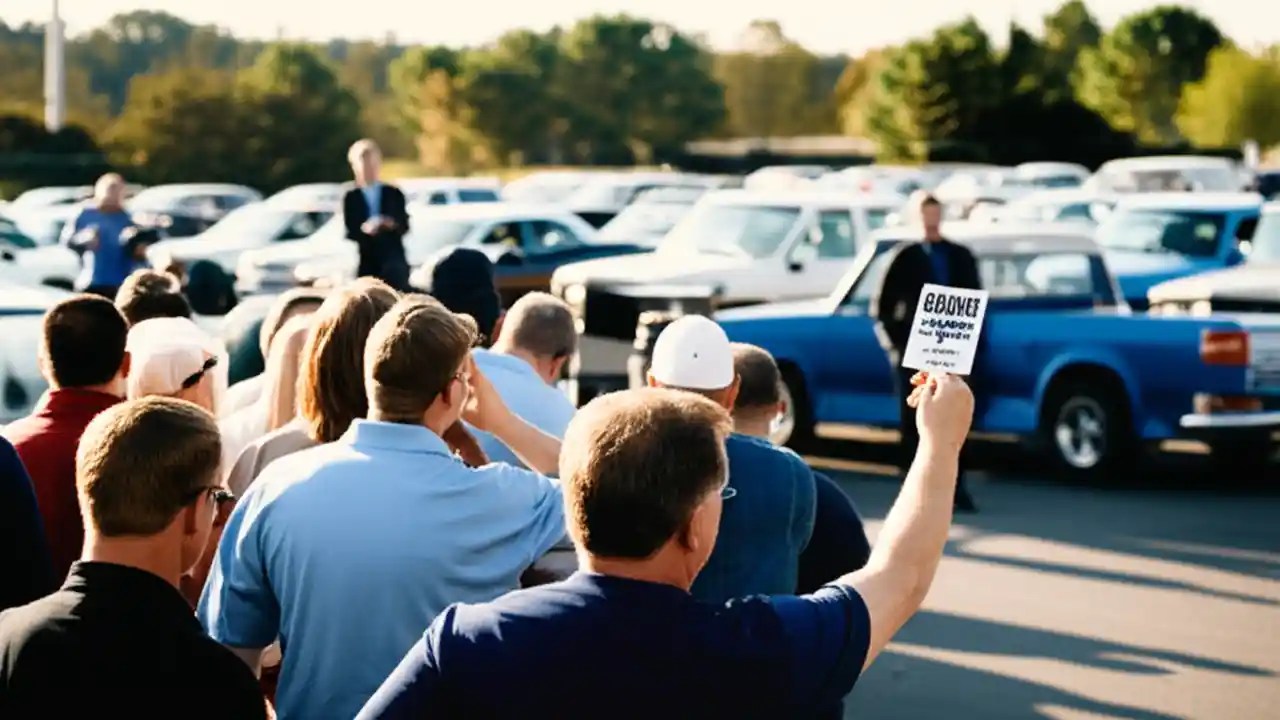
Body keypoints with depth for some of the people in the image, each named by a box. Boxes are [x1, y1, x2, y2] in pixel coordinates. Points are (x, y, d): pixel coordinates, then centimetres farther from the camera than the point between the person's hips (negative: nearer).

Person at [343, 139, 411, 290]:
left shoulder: (393, 193, 11)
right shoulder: (351, 198, 8)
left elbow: (405, 225, 7)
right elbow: (350, 232, 2)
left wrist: (392, 224, -15)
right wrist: (363, 229, -20)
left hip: (394, 257, 1)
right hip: (367, 261, -1)